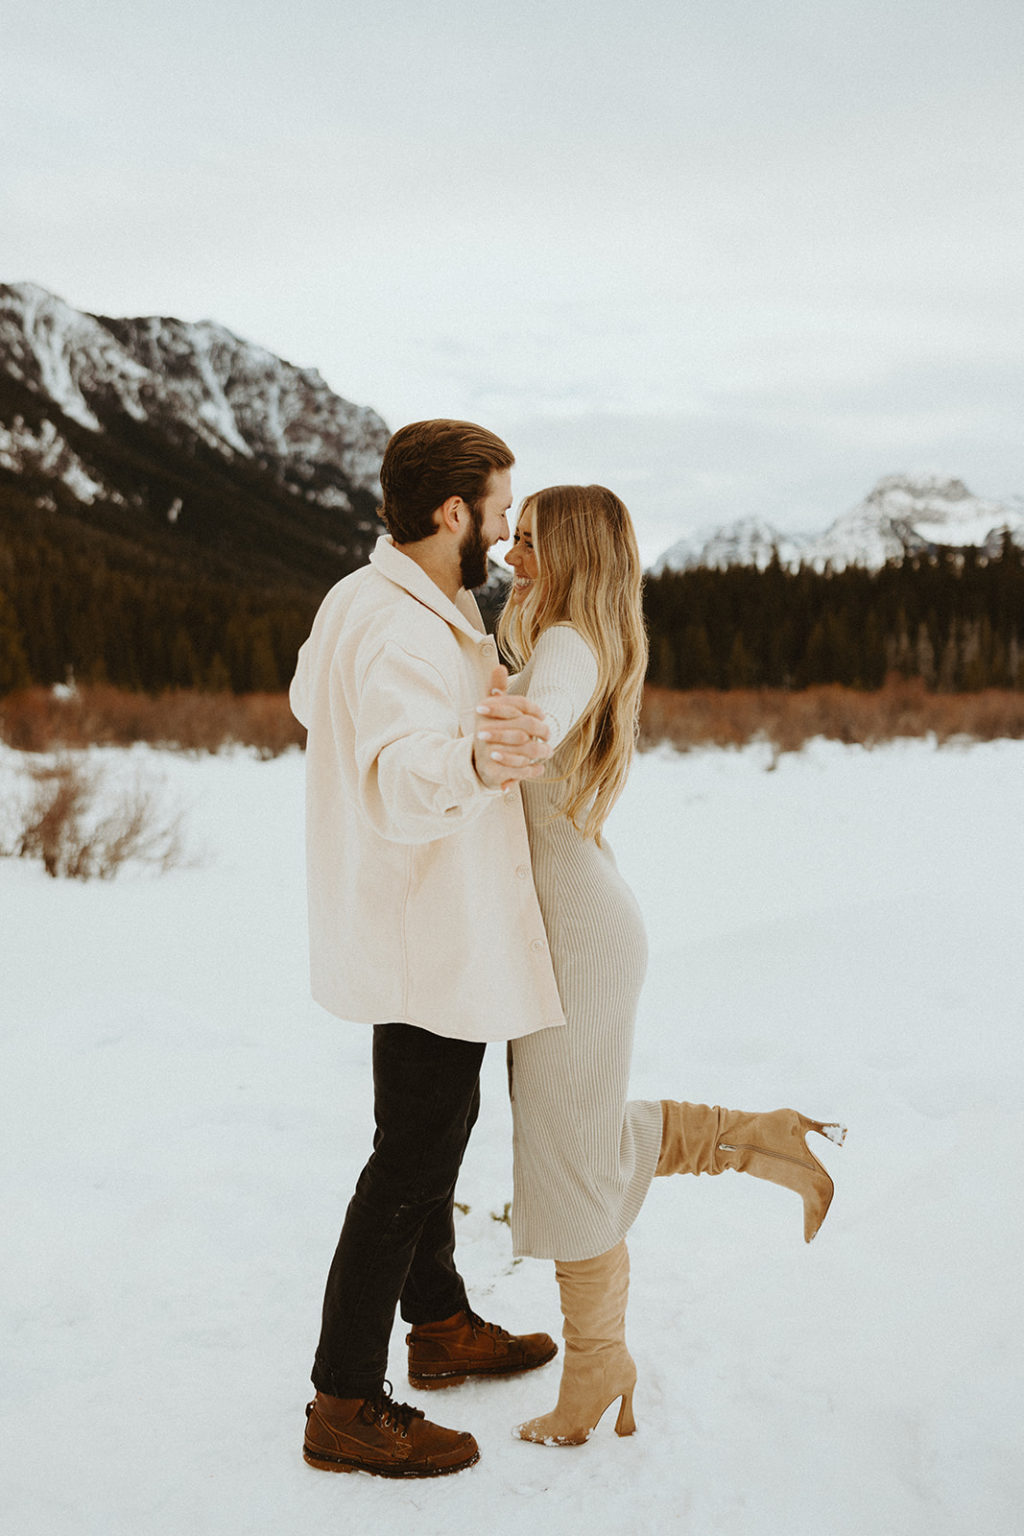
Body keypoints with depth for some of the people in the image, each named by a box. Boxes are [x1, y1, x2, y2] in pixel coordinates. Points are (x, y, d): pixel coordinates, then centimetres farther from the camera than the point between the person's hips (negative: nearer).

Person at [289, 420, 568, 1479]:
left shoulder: (352, 599, 6)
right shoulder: (410, 633, -27)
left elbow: (306, 700, 25)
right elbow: (400, 784, -44)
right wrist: (472, 762, -66)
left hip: (409, 927, 11)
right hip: (438, 939, -11)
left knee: (441, 1125, 23)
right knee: (412, 1160, 0)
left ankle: (440, 1324, 41)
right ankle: (345, 1407, 13)